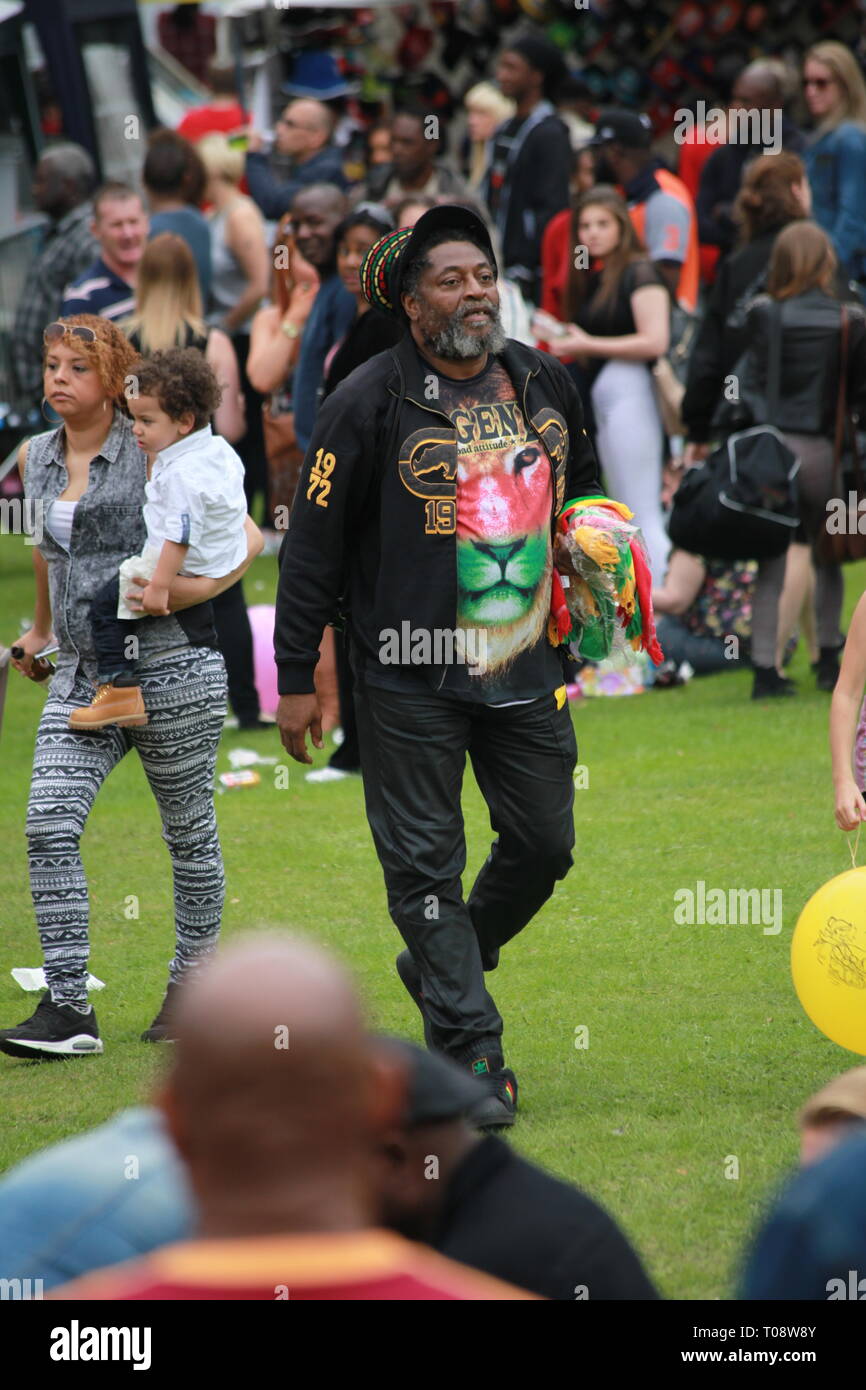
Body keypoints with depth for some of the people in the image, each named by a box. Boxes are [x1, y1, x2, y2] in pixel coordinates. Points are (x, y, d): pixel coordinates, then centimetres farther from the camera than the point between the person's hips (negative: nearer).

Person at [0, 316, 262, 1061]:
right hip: (84, 676, 5)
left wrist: (190, 590, -22)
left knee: (189, 832, 7)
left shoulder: (152, 455, -8)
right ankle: (68, 1010, -12)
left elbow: (247, 537, -7)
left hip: (171, 667, -5)